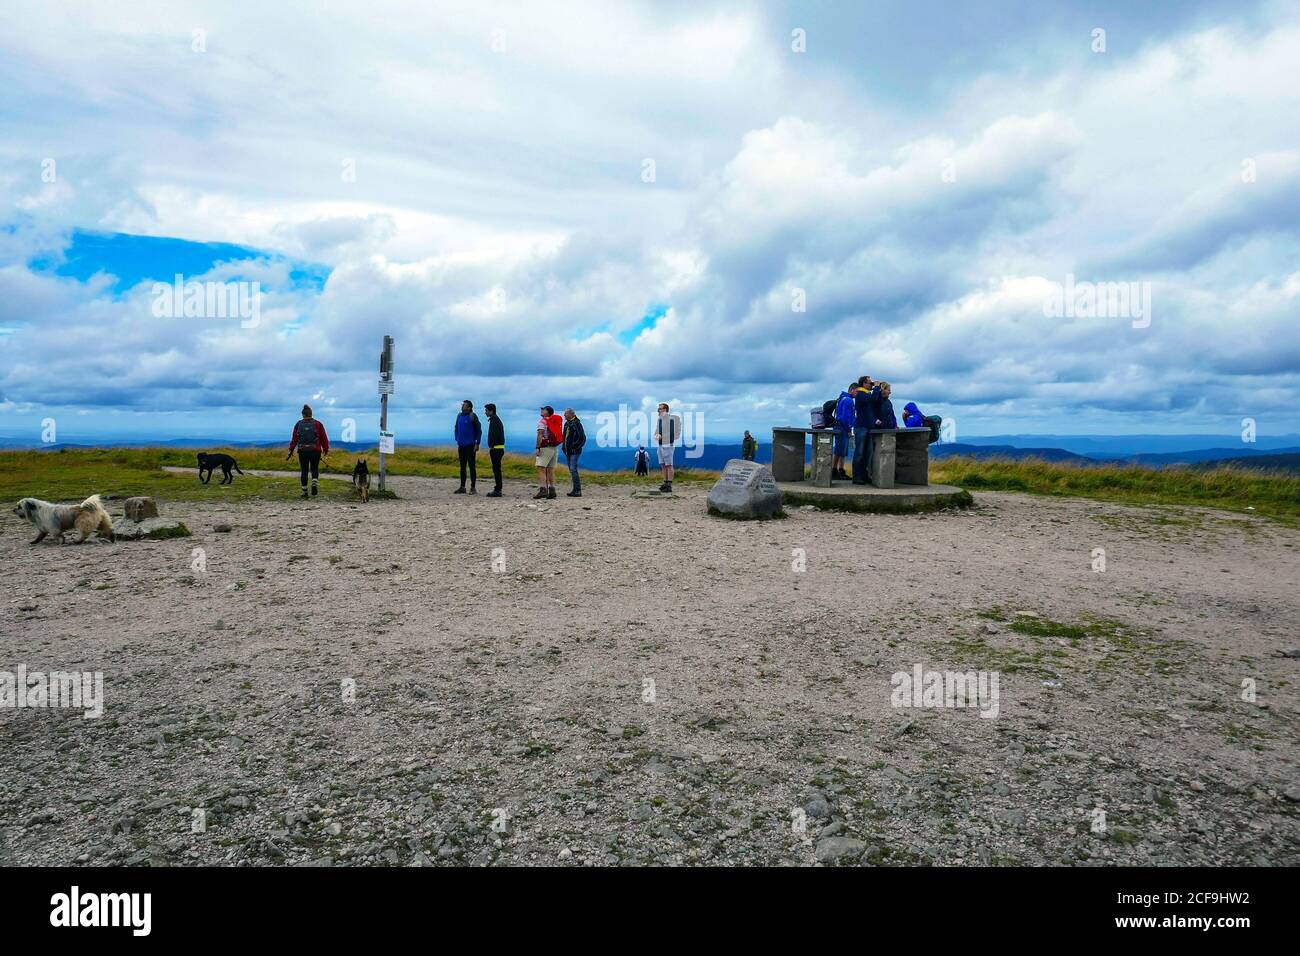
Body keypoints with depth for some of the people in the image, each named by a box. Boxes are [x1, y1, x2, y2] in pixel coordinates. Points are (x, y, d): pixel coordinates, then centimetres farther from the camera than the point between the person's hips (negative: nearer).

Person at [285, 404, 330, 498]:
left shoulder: (298, 424, 1)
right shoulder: (318, 424, -2)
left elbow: (294, 439, -1)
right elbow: (324, 438, 1)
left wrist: (290, 451, 3)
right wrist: (326, 449, 12)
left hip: (302, 451, 1)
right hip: (315, 451, -1)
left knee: (304, 471, 9)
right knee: (314, 469, 15)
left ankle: (304, 491, 8)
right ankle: (314, 483, -12)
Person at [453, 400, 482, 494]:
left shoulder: (472, 416, -8)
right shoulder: (459, 416, 10)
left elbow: (479, 430, -8)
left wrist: (477, 444, -11)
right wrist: (457, 441, 14)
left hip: (470, 446, -6)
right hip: (461, 446, 6)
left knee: (472, 466, -2)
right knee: (462, 467, 10)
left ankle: (473, 488, 3)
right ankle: (462, 487, 15)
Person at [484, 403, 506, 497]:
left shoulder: (494, 420, -11)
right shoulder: (497, 419, 20)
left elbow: (494, 434, -21)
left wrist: (491, 447, -20)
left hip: (496, 448, -10)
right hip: (500, 448, 10)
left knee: (496, 469, -8)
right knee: (496, 469, 13)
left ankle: (497, 491, -7)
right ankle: (497, 489, 17)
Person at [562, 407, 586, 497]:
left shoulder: (577, 423, -12)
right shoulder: (566, 424, 14)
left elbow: (582, 437, -17)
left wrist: (575, 447, -14)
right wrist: (564, 447, 15)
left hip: (574, 451, -9)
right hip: (567, 451, 9)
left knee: (573, 470, -13)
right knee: (571, 470, 10)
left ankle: (578, 491, -11)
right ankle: (575, 489, 16)